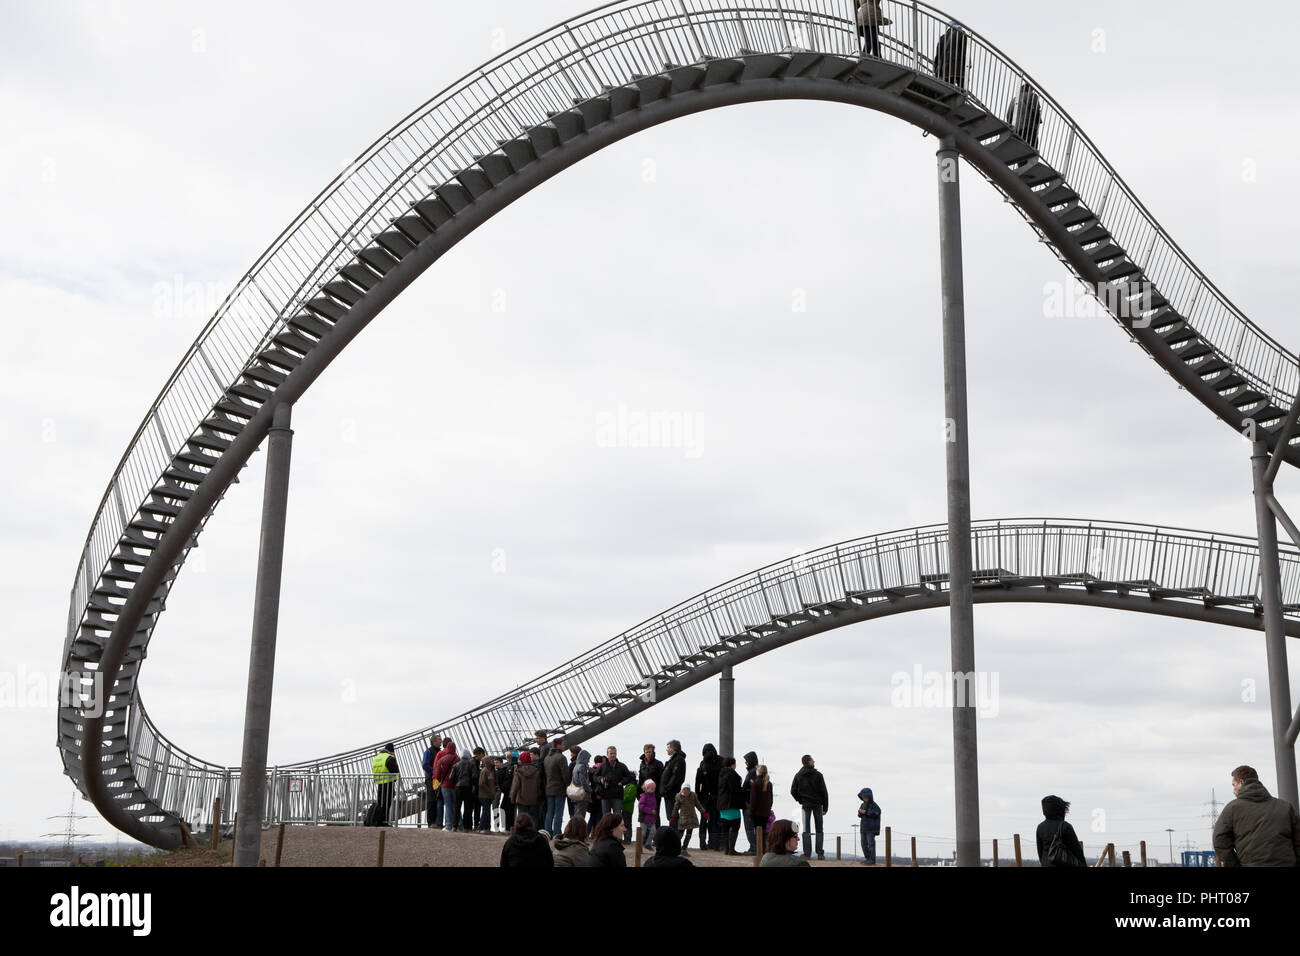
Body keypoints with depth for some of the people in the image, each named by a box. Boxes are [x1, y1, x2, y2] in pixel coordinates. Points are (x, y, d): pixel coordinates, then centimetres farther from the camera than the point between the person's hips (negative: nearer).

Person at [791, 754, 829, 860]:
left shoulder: (798, 775, 2)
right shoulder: (818, 775, -5)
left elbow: (793, 791, -3)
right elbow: (824, 792, -6)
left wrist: (800, 800, 10)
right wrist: (825, 807, -1)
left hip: (805, 804, 2)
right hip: (817, 804, -1)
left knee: (806, 829, 5)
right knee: (819, 829, 5)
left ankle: (807, 852, -3)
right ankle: (820, 853, 0)